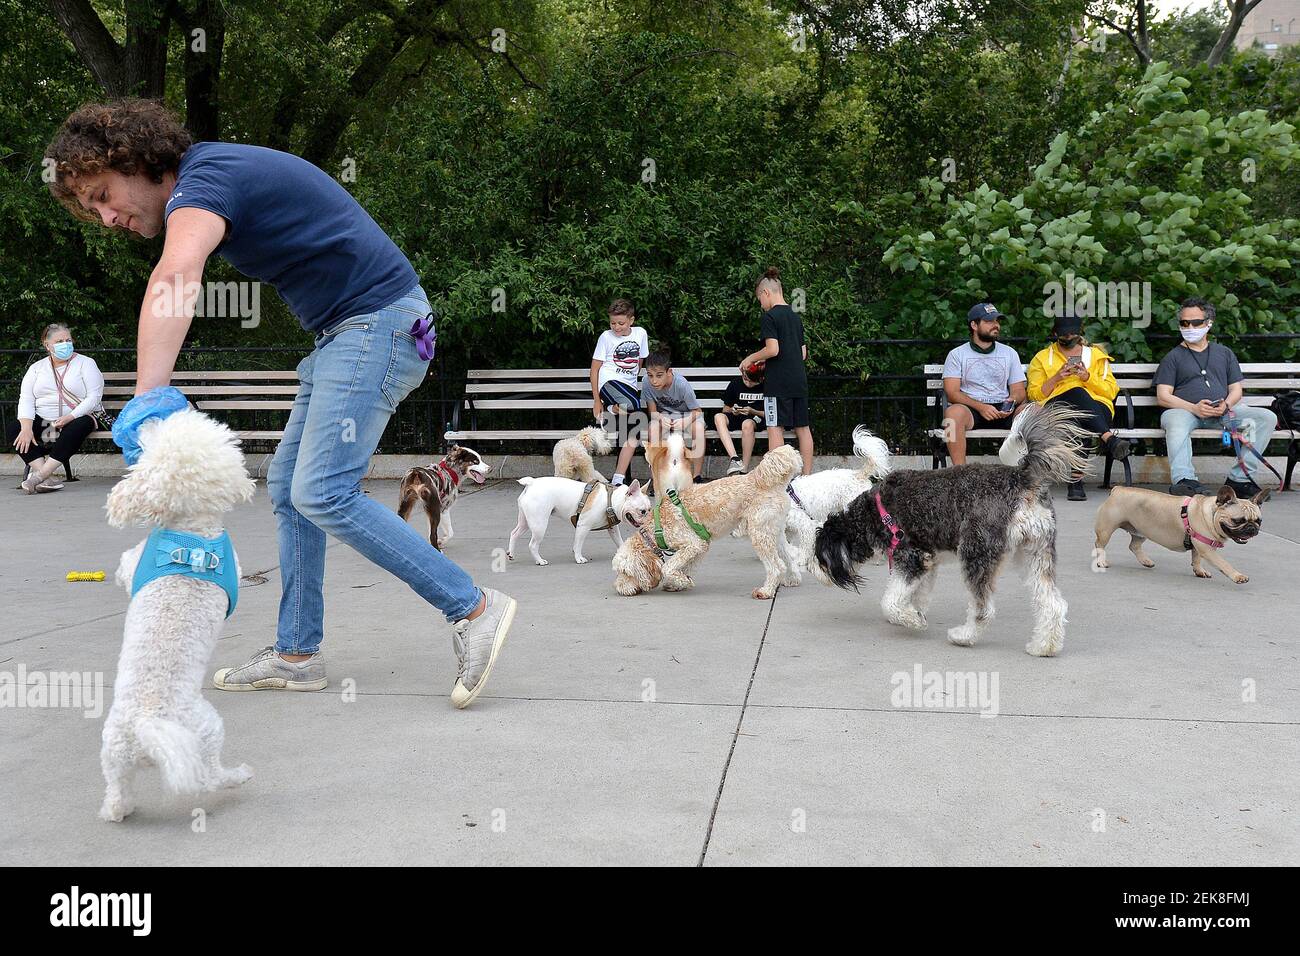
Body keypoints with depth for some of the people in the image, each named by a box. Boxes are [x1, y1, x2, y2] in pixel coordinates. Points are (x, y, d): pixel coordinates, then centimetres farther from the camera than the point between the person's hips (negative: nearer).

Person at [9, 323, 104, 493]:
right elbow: (26, 399, 2)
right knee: (14, 428, -21)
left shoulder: (85, 363, 4)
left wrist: (70, 417, -22)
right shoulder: (37, 368, 14)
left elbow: (94, 396, -8)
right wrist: (27, 428, -17)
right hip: (43, 422, 4)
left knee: (78, 428, -37)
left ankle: (41, 474, -36)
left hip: (77, 418, -4)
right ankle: (49, 478, -32)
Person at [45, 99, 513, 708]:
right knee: (288, 486, 9)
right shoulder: (219, 172, 17)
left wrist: (143, 403, -44)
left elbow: (175, 277, -36)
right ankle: (296, 654, 14)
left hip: (377, 320, -10)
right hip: (344, 332, 10)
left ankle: (474, 610, -11)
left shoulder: (201, 180, -15)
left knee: (322, 493, -17)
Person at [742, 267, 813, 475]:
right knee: (802, 428, 9)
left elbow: (773, 349, -17)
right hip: (799, 380, 7)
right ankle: (807, 475, 14)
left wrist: (751, 358, 0)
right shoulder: (796, 317, 16)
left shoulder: (769, 317, -7)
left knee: (775, 428, -5)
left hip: (778, 382, -7)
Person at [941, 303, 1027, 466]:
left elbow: (1019, 390, 14)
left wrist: (1011, 401, -11)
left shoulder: (1009, 353, 18)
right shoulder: (957, 354, 8)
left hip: (1003, 410, 3)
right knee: (954, 412, -37)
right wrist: (980, 407, -17)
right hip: (970, 409, -3)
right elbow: (952, 393, -2)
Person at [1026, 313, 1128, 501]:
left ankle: (1075, 480, -54)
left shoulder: (1096, 355, 26)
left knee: (1075, 421, -40)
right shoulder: (1042, 358, 24)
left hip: (1095, 408, 1)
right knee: (1077, 393, -39)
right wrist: (1057, 378, -4)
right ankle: (1110, 439, -55)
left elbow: (1111, 391, 14)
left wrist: (1088, 377, -3)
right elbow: (1034, 395, 12)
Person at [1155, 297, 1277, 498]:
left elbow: (1236, 389, 20)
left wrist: (1226, 404, -5)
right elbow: (1163, 397, 4)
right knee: (1175, 421, -40)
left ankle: (1239, 478, -23)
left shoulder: (1224, 353, 26)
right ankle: (1183, 480, -54)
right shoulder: (1173, 357, 16)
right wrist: (1194, 408, -13)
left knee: (1267, 418, -19)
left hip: (1224, 411, 4)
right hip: (1185, 410, -3)